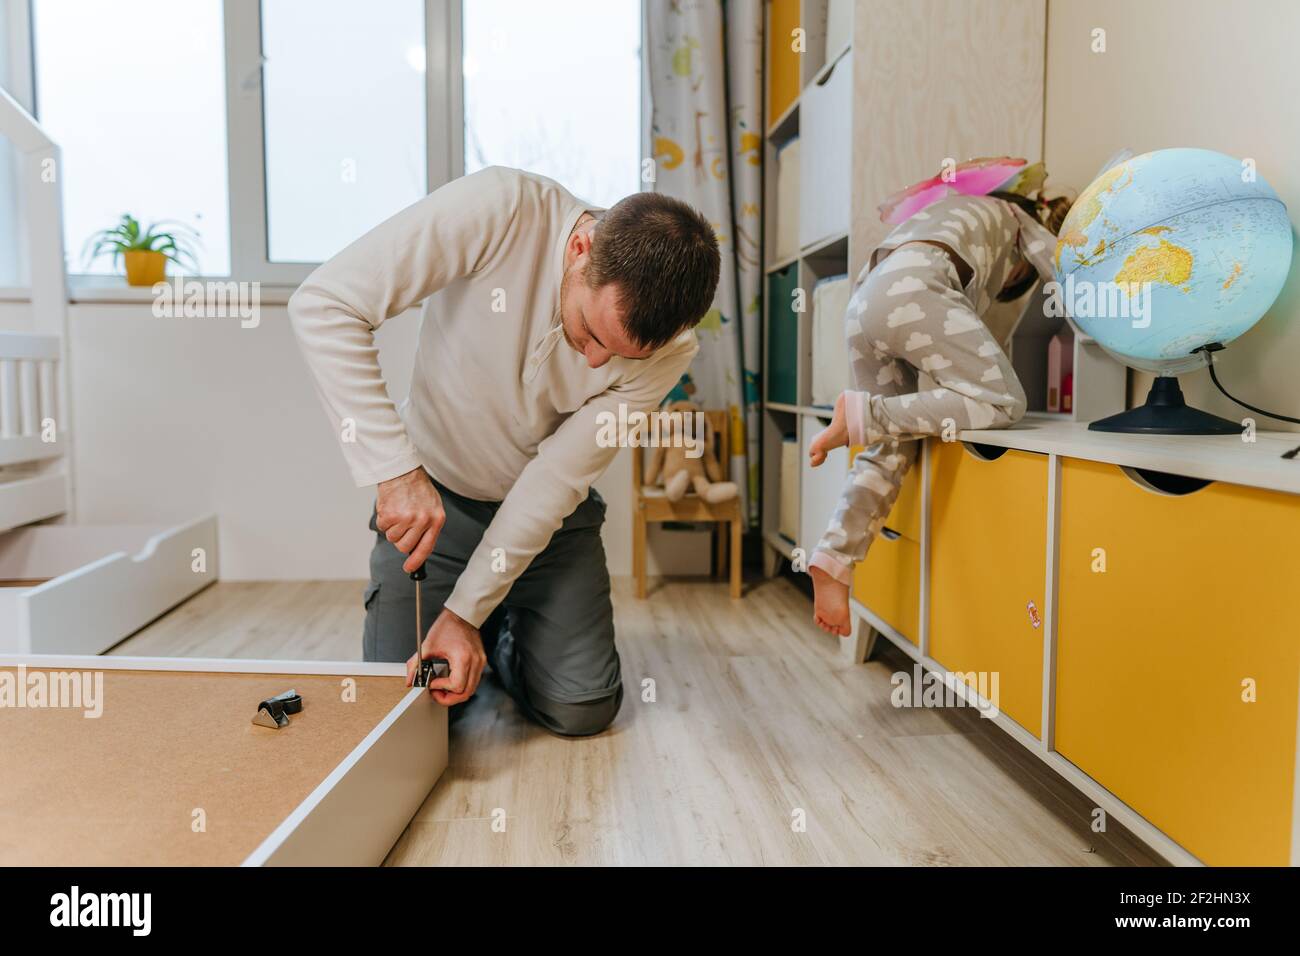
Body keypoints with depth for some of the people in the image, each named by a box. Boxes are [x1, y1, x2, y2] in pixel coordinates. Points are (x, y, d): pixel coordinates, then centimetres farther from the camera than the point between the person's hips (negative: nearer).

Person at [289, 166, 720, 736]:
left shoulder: (669, 347, -22)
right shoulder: (501, 210, -29)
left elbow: (557, 479, -19)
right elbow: (324, 304, -30)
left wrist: (465, 612, -19)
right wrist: (396, 469, -36)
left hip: (548, 512, 2)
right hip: (432, 495, -1)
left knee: (580, 710, -7)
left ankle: (502, 634, 26)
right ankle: (485, 632, 27)